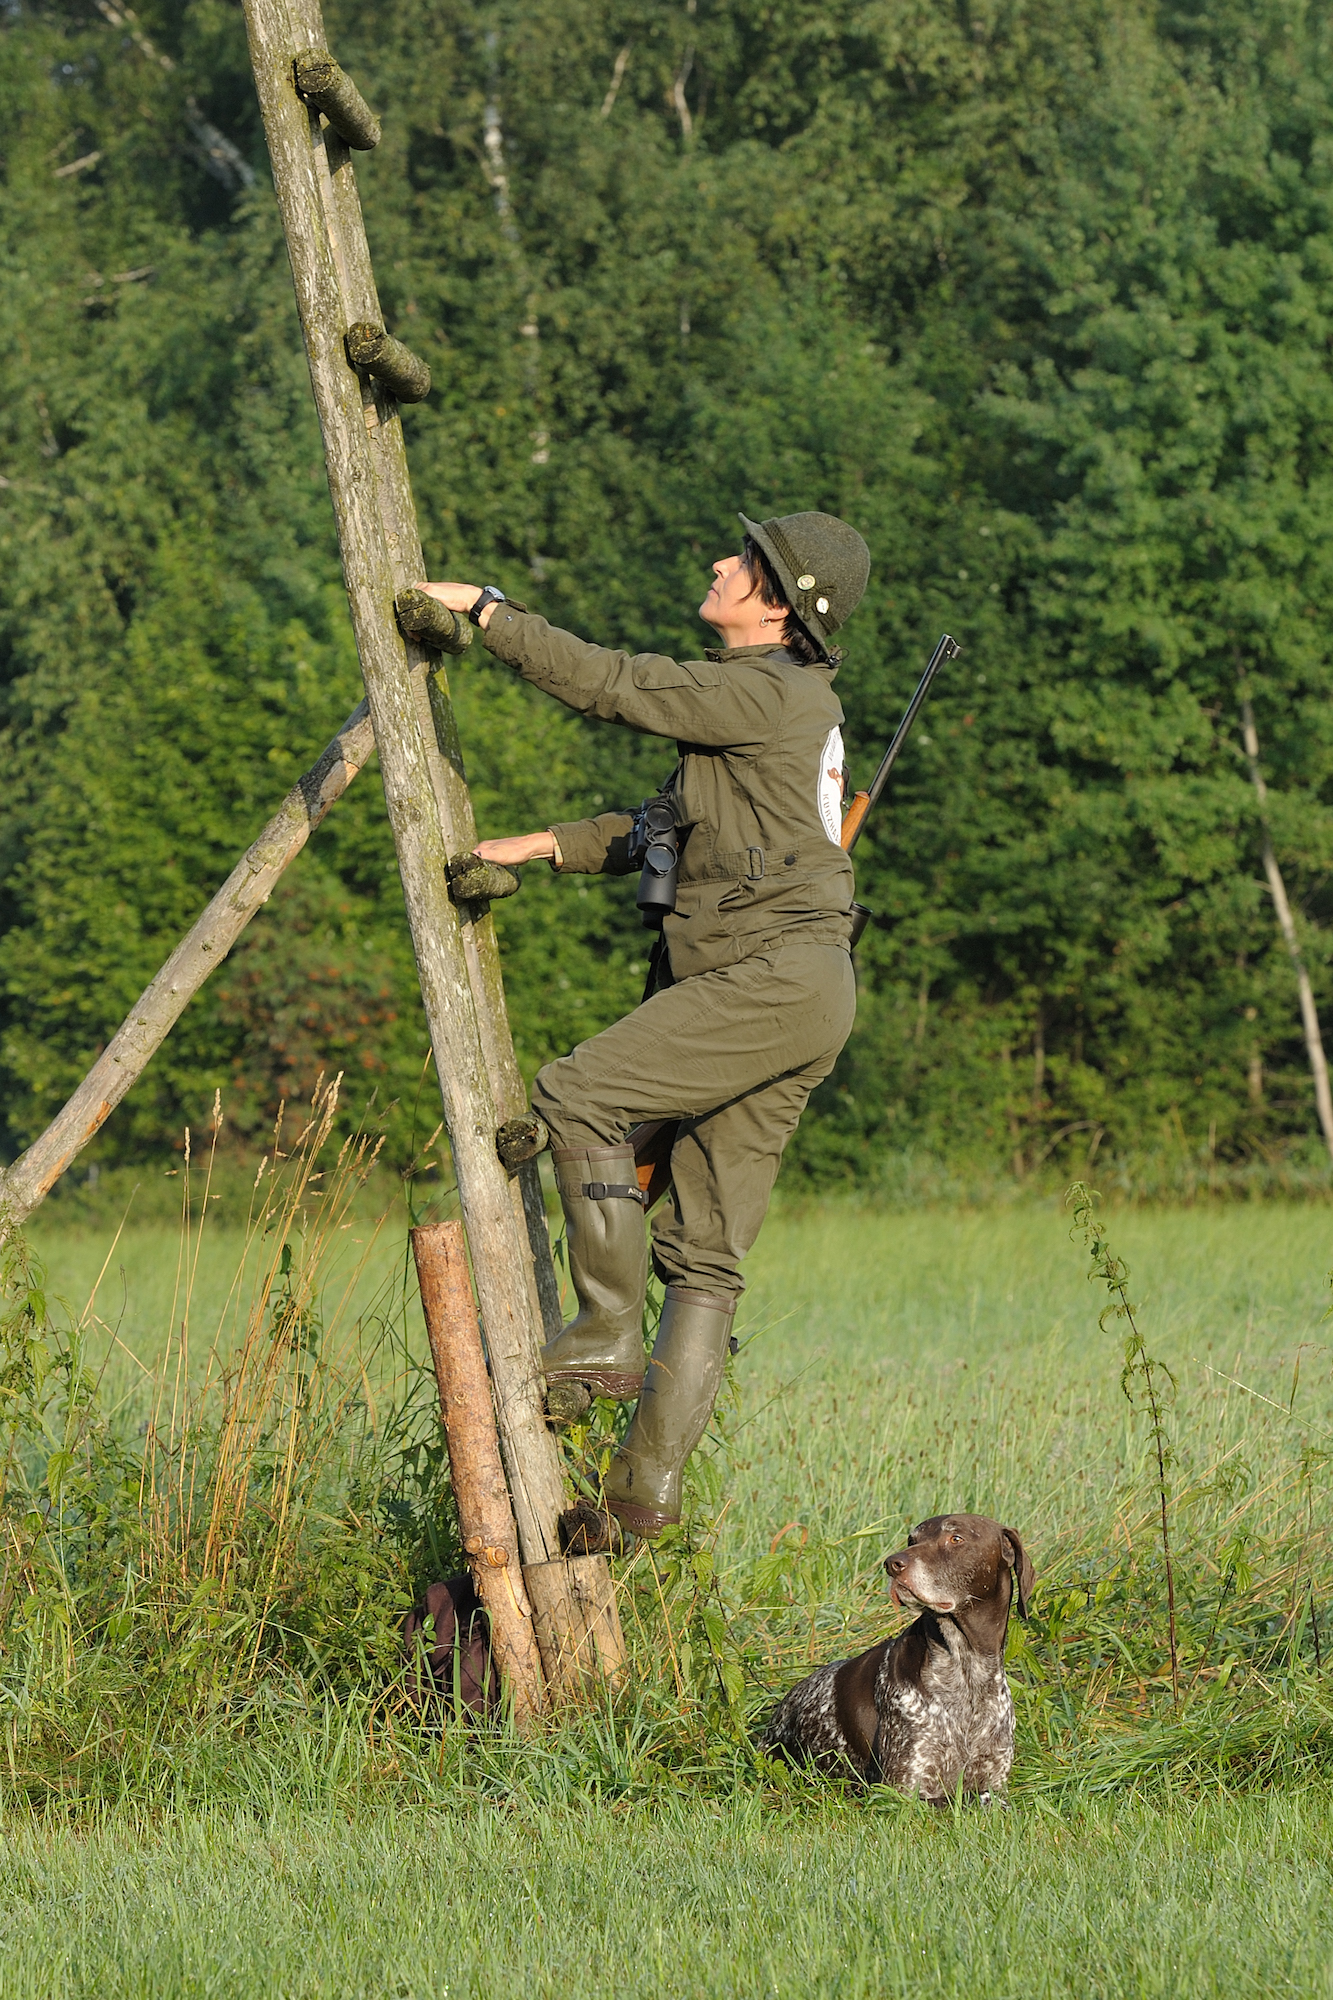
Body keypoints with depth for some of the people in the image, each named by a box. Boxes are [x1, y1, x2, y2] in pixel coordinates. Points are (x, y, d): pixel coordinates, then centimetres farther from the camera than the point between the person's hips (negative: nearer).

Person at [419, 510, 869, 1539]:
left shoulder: (767, 693, -8)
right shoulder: (782, 702, 23)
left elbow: (612, 683, -12)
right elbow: (674, 826, 26)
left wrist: (485, 607, -6)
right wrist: (540, 847, 17)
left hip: (778, 975, -10)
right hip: (777, 992, 10)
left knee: (578, 1093, -14)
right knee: (706, 1250, 5)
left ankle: (607, 1336, -10)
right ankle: (649, 1485, 2)